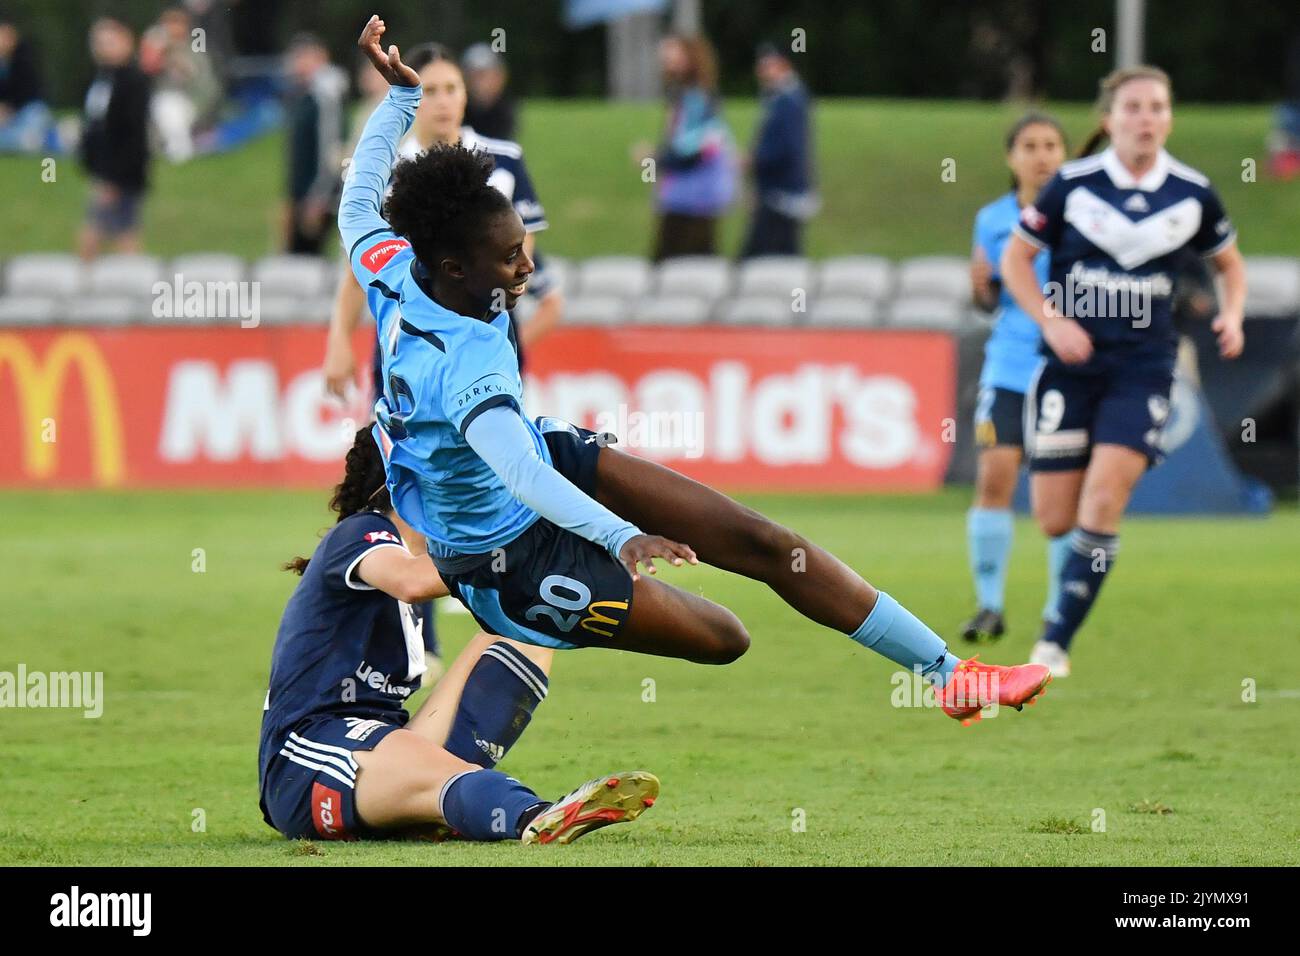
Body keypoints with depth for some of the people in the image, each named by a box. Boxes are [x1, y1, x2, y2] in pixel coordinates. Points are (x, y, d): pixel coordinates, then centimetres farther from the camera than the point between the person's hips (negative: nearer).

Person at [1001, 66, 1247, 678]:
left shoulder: (1192, 193, 1)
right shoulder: (1074, 185, -5)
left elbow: (1229, 262, 17)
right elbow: (1015, 258, 4)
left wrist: (1231, 316, -2)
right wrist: (1052, 321, -10)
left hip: (1143, 368, 0)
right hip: (1070, 361, 0)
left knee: (1104, 497, -18)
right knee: (1055, 520, -1)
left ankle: (1056, 643, -11)